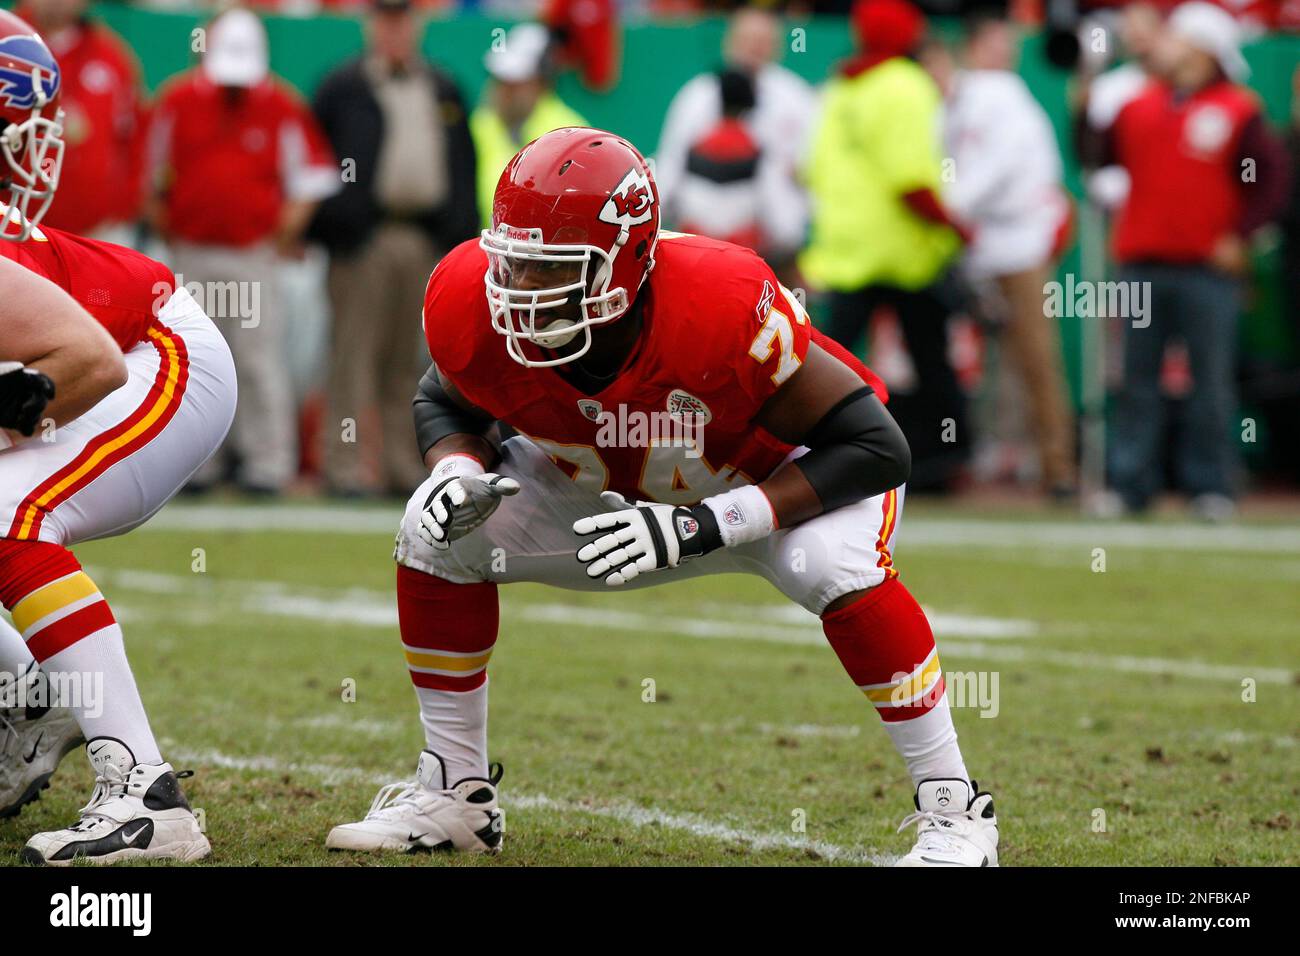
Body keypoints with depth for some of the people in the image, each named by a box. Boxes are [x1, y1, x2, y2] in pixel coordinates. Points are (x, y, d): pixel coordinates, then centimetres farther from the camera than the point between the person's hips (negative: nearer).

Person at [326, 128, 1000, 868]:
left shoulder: (724, 305, -41)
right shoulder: (473, 310, -27)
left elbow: (877, 446, -33)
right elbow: (445, 402, 0)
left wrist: (705, 526, -40)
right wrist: (457, 471, -25)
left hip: (776, 474, -5)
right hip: (620, 488, 5)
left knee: (836, 562, -36)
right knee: (437, 533, -9)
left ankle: (952, 810, -21)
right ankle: (454, 793, 8)